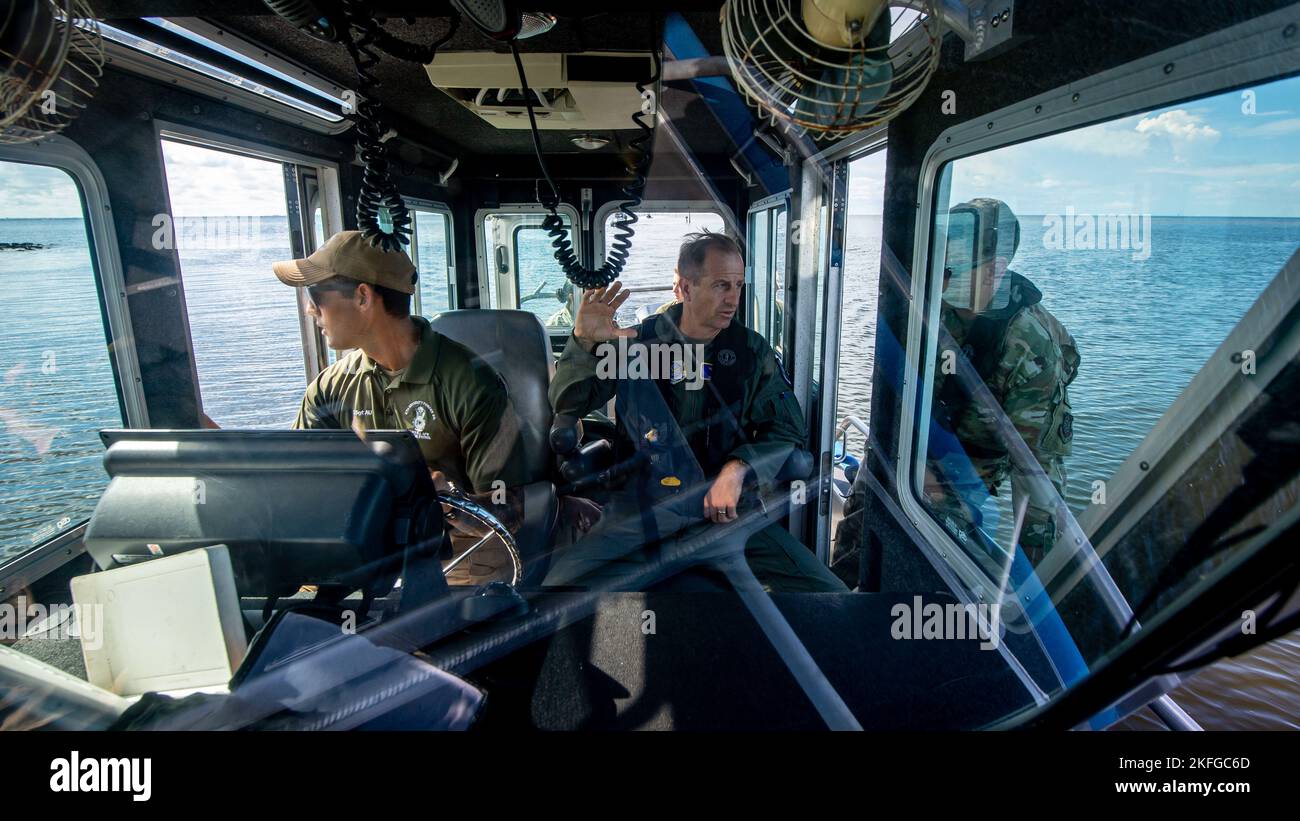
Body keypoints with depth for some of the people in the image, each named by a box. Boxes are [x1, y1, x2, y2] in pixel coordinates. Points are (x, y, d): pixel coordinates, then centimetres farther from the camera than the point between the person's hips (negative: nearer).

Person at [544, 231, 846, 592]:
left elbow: (787, 429, 3)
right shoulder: (638, 341, 2)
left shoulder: (751, 350, 5)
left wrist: (737, 469, -16)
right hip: (642, 510, -1)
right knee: (562, 583, -23)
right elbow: (567, 404, 0)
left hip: (728, 509, 2)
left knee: (827, 591, -14)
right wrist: (584, 343, -20)